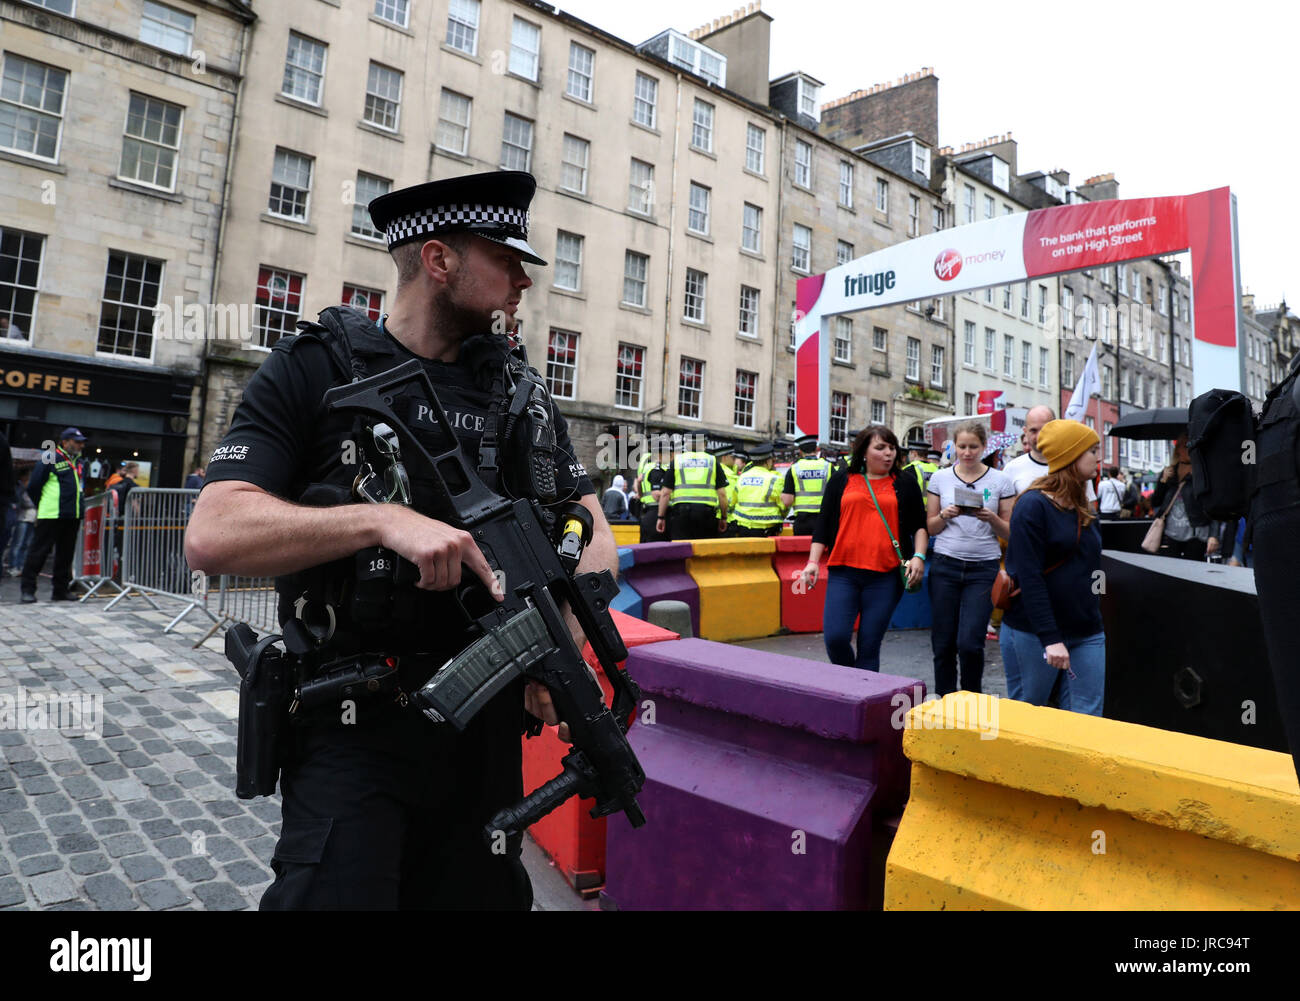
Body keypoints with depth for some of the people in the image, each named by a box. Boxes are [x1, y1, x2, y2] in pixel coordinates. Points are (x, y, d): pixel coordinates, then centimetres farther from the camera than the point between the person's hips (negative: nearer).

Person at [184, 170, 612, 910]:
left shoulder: (522, 396, 7)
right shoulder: (315, 369, -4)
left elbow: (596, 540, 3)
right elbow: (213, 536, -14)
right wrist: (383, 521, -26)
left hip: (485, 717, 4)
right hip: (354, 723, -3)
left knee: (482, 892, 16)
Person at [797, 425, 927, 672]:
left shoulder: (905, 483, 12)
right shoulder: (841, 481, 11)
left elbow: (920, 525, 14)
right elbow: (824, 523, 10)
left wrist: (919, 556, -2)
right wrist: (813, 562, 1)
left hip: (885, 577, 0)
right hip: (843, 573, 0)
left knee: (870, 645, 0)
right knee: (835, 637, -8)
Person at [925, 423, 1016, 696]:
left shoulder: (1000, 481, 3)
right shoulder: (940, 478, 7)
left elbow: (1009, 532, 6)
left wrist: (992, 518, -13)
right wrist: (945, 515, -9)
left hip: (984, 568, -1)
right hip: (945, 565, 2)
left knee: (970, 643, -9)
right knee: (943, 643, 4)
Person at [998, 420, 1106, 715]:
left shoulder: (1082, 507, 13)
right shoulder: (1033, 505, -11)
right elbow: (1029, 577, -18)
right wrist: (1050, 638, -22)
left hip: (1087, 634, 7)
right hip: (1033, 635, -7)